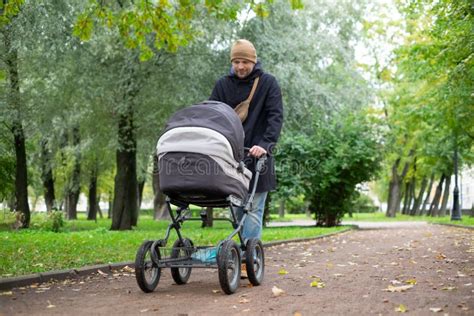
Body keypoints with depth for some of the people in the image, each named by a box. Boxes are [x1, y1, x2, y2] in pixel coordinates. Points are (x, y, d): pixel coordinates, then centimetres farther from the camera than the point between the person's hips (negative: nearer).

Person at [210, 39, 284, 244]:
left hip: (257, 157, -3)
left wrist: (265, 145, -23)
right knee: (238, 210, 7)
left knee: (253, 210, -8)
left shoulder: (267, 83, 2)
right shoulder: (223, 85, 10)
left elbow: (275, 116, -7)